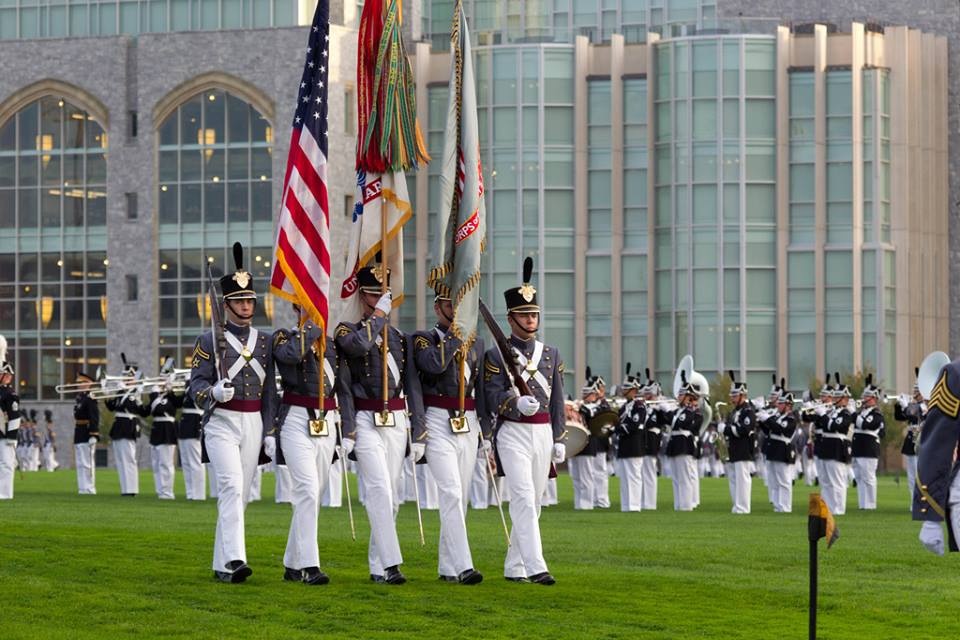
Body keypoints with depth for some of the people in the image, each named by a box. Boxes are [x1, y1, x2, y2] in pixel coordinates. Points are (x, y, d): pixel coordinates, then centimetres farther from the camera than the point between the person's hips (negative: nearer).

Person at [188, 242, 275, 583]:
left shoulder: (264, 342, 11)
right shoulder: (209, 342, -1)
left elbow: (270, 390, 13)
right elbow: (196, 385, -4)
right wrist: (215, 393, -26)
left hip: (253, 425, 5)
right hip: (221, 423, -5)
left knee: (241, 494, 7)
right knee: (231, 486, -21)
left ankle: (222, 564, 16)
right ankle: (234, 559, -30)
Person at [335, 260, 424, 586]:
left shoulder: (401, 338, 16)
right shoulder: (347, 331, 3)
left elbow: (413, 388, 13)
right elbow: (360, 344, -24)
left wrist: (418, 433, 8)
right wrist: (379, 314, -14)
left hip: (397, 423, 5)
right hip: (366, 422, -5)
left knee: (391, 496, 5)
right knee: (379, 489, -17)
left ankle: (377, 566, 12)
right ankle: (390, 562, -23)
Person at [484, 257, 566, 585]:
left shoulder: (551, 354, 14)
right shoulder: (496, 355, -1)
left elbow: (557, 400, 14)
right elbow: (492, 397, -9)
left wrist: (559, 439, 11)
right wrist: (517, 403, -28)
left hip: (543, 434, 6)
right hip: (513, 434, -6)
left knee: (533, 504, 8)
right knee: (523, 499, -17)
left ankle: (514, 567, 17)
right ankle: (535, 567, -25)